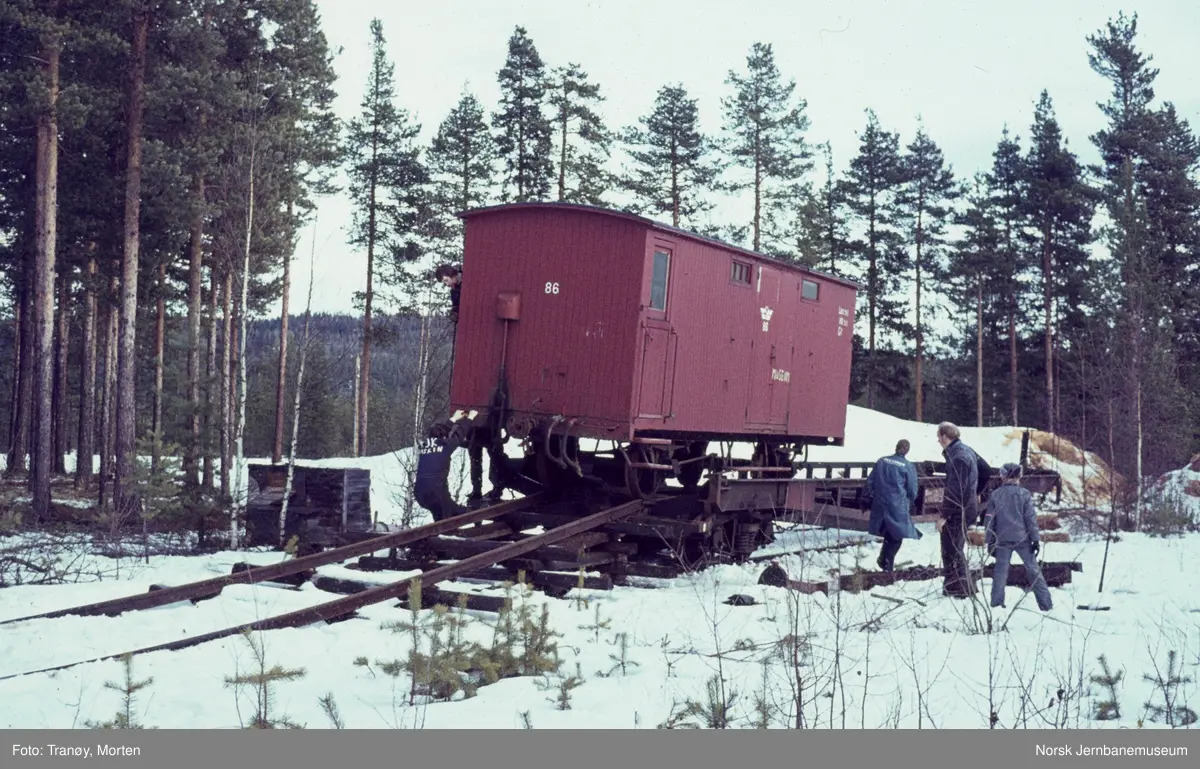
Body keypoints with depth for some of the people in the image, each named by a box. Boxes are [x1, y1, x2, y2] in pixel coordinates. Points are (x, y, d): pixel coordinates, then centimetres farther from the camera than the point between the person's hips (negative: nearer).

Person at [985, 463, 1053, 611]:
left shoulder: (995, 495, 1)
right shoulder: (1024, 494, -5)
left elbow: (989, 520, 2)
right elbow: (1031, 518, -6)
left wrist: (989, 541, 9)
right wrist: (1036, 539, -2)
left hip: (1003, 539, 1)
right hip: (1022, 538, -1)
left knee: (1000, 570, 8)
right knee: (1033, 570, 4)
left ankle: (996, 603, 4)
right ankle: (1046, 603, 5)